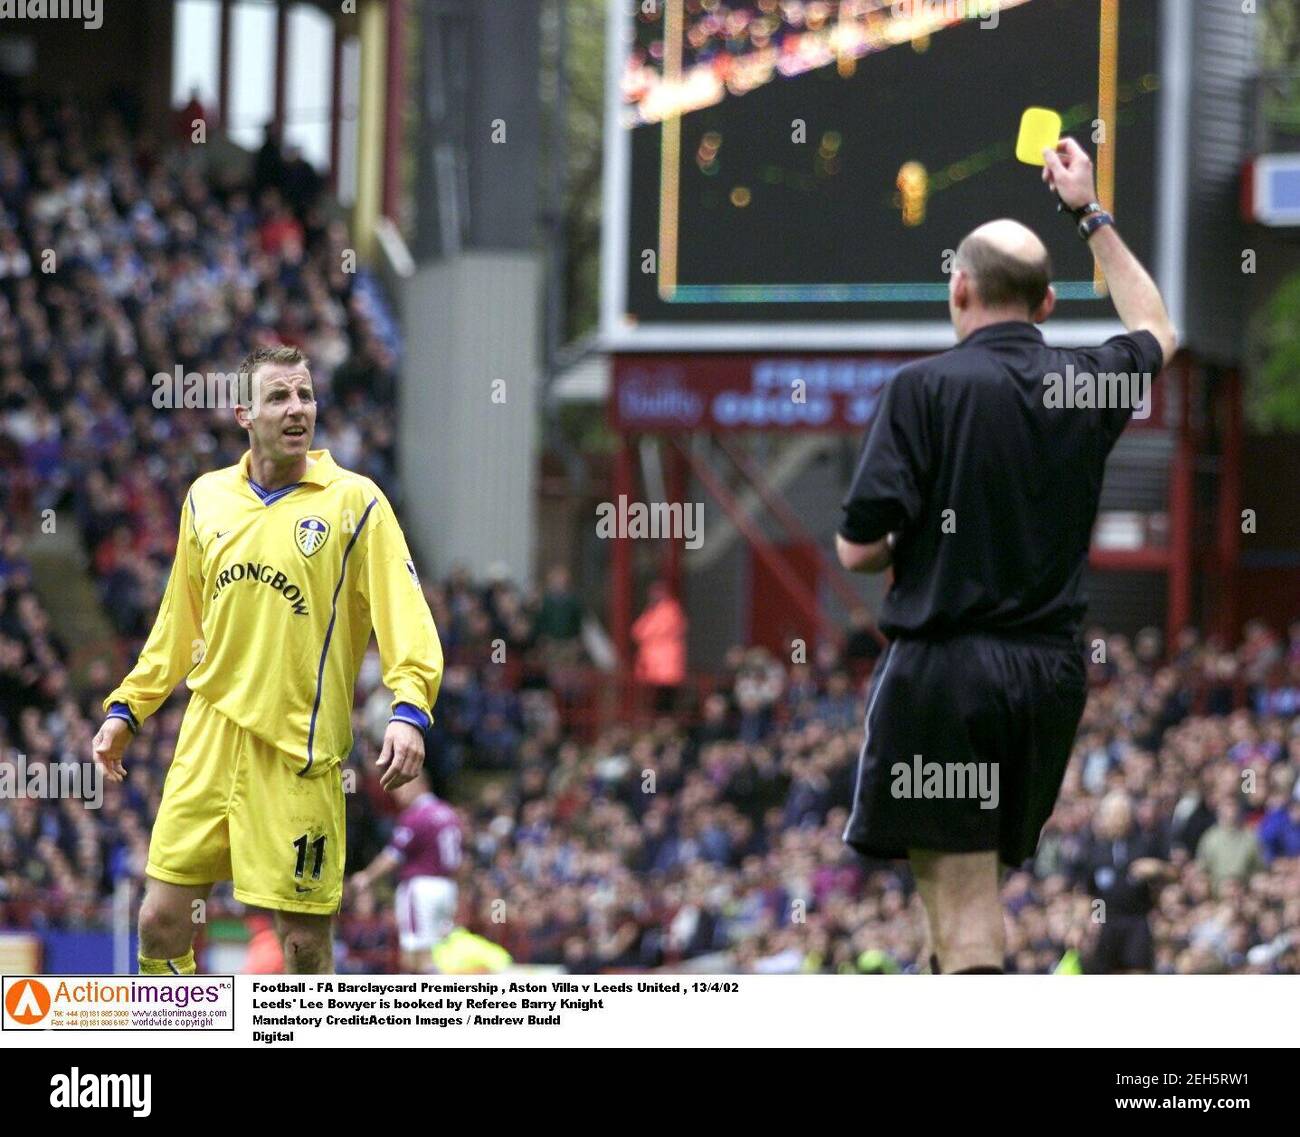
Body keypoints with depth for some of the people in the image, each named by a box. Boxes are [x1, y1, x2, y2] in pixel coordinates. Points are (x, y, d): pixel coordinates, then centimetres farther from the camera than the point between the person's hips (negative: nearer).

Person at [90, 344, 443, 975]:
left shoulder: (354, 502, -2)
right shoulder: (207, 498, 10)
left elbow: (405, 620, -8)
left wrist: (409, 710, -22)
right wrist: (127, 708, 18)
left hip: (299, 753, -3)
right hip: (208, 736, 4)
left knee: (304, 938, -3)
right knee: (161, 918, -2)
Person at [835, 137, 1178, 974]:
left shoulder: (927, 387, -9)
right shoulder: (1086, 383, 5)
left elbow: (858, 549, -12)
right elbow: (1157, 332, 31)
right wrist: (1092, 215, 38)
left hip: (942, 669, -5)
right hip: (1050, 669, 5)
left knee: (961, 900, -8)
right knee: (979, 882, 18)